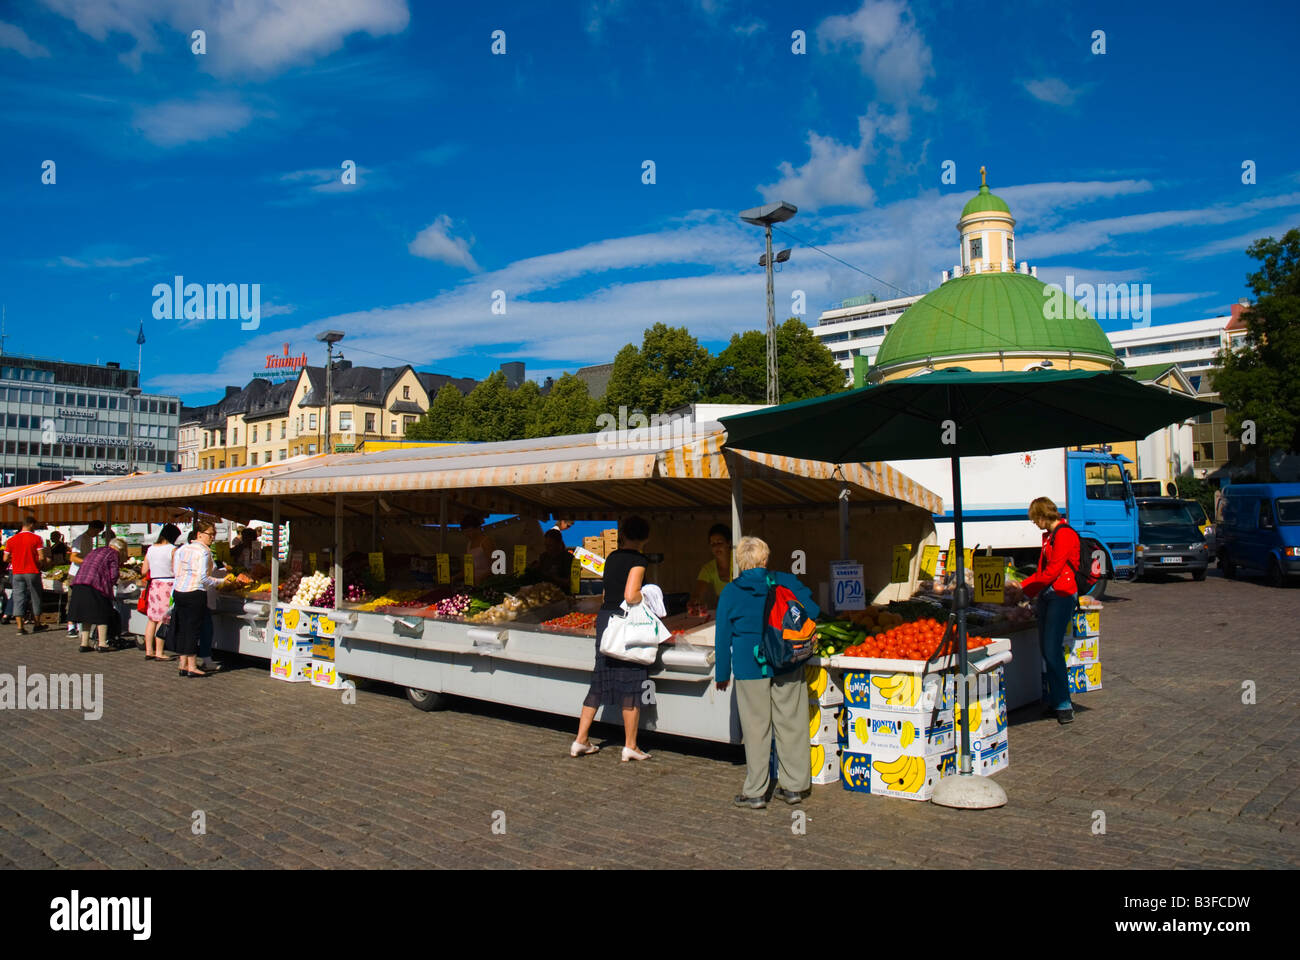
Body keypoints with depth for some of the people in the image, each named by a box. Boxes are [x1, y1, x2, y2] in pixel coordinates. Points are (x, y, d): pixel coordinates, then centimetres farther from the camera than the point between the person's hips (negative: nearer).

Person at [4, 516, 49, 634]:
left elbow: (6, 559, 5)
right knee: (35, 597, 10)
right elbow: (41, 557, -13)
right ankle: (37, 624, 18)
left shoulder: (11, 540, 5)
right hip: (32, 572, -3)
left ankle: (20, 626, -4)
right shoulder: (36, 538, -6)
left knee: (18, 598, 3)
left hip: (17, 573, 3)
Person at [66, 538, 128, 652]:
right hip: (95, 586, -7)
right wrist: (109, 586, 13)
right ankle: (102, 644, 4)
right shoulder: (113, 554, 4)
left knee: (86, 614, 14)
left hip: (78, 584, 7)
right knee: (102, 615, 3)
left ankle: (84, 643, 15)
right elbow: (114, 575, -6)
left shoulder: (95, 551, 27)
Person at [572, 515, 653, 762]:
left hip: (604, 619, 7)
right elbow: (630, 596, -21)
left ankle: (580, 741, 16)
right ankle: (630, 746, 10)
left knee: (600, 681, 13)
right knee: (631, 684, 3)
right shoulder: (638, 560, -11)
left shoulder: (612, 557, 12)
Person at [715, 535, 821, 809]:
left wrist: (722, 673, 10)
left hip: (750, 668, -1)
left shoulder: (730, 592, -1)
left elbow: (723, 636, 2)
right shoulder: (786, 581, 1)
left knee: (756, 728, 4)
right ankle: (794, 786, 18)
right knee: (791, 724, 10)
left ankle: (755, 792, 10)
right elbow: (813, 611, 1)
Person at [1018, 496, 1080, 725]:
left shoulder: (1064, 534, -11)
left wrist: (1027, 589, -9)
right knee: (1045, 648, 7)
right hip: (1046, 594, 9)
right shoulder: (1049, 535, 18)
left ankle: (1063, 704, -6)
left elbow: (1053, 570, -15)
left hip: (1062, 595, -9)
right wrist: (1023, 585, 17)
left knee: (1053, 649, -12)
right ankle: (1055, 701, 14)